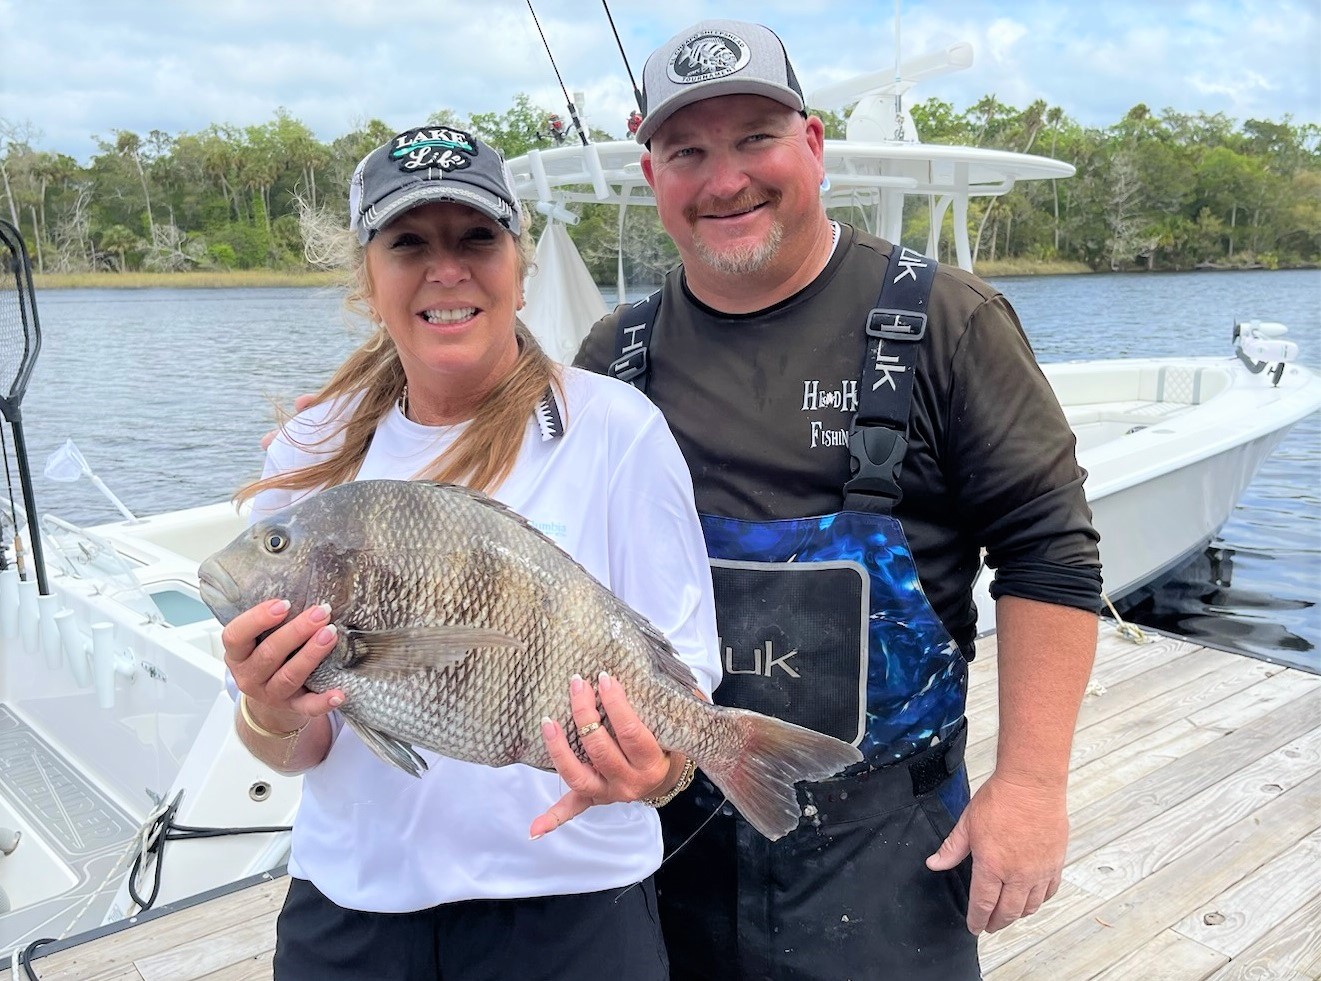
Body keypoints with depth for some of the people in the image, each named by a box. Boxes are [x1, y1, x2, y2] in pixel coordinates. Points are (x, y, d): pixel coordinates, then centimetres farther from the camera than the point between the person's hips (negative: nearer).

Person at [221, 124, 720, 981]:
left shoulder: (615, 427, -11)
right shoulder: (310, 454, -2)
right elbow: (298, 748, 2)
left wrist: (659, 767, -29)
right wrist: (274, 721, -20)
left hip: (571, 902, -2)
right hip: (350, 903, 3)